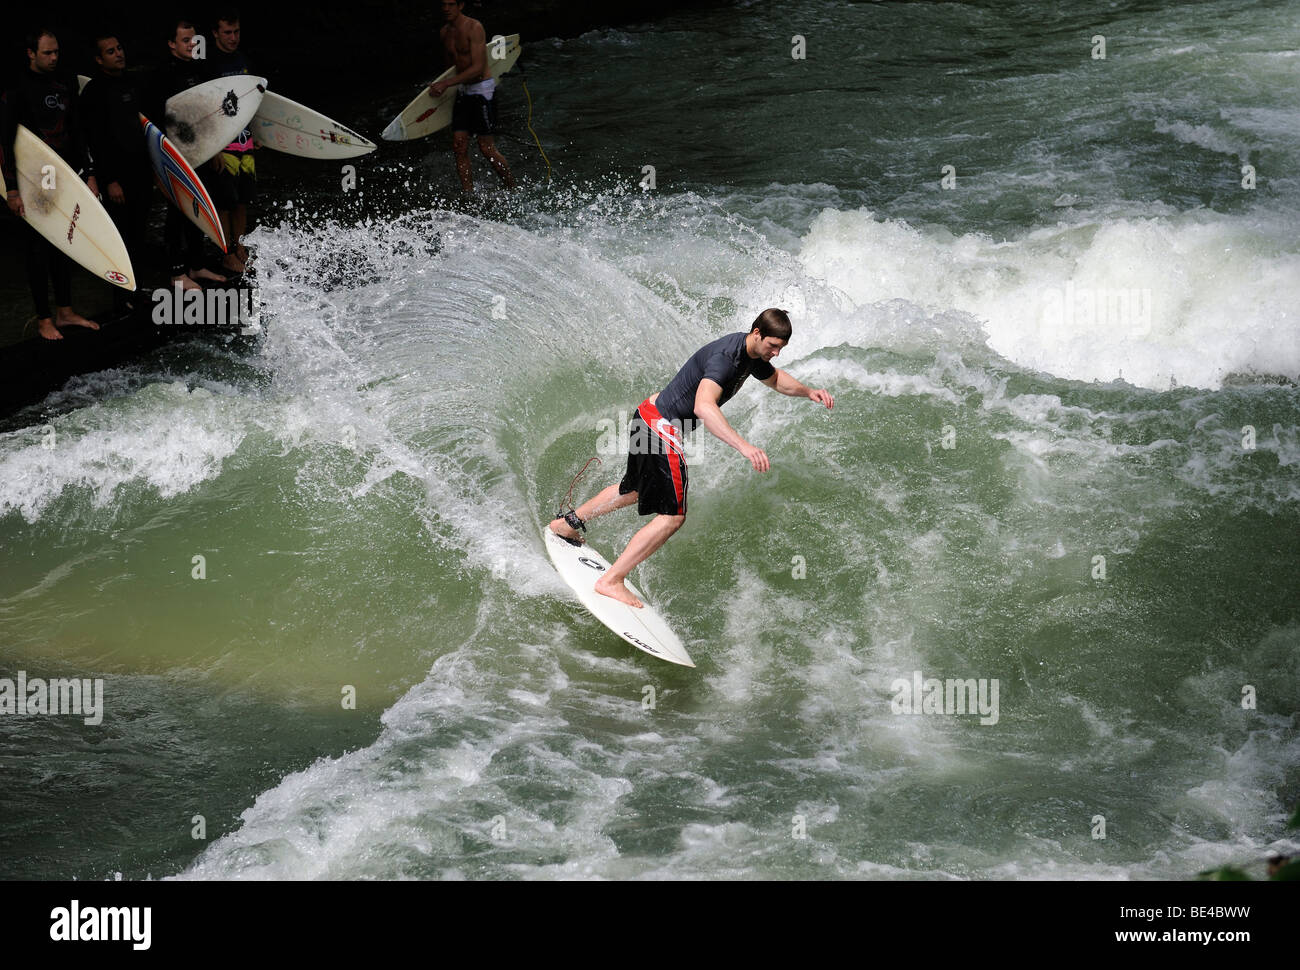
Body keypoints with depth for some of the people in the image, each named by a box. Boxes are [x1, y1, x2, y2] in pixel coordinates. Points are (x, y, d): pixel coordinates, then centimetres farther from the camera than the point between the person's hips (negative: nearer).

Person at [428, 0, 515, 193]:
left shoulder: (474, 28, -16)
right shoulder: (445, 32, 8)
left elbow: (478, 68, -21)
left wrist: (446, 84, -22)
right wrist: (439, 86, 12)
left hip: (483, 89, -8)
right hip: (463, 91, 8)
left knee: (487, 148, -6)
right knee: (459, 146, -1)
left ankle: (514, 190, 11)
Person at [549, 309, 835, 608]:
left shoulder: (752, 355, 4)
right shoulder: (725, 356, -27)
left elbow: (776, 380, 27)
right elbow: (703, 406, -43)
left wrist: (808, 392, 9)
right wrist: (743, 446, -52)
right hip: (661, 426, -10)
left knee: (637, 489, 31)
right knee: (673, 516, -8)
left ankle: (568, 522, 48)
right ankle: (611, 581, -5)